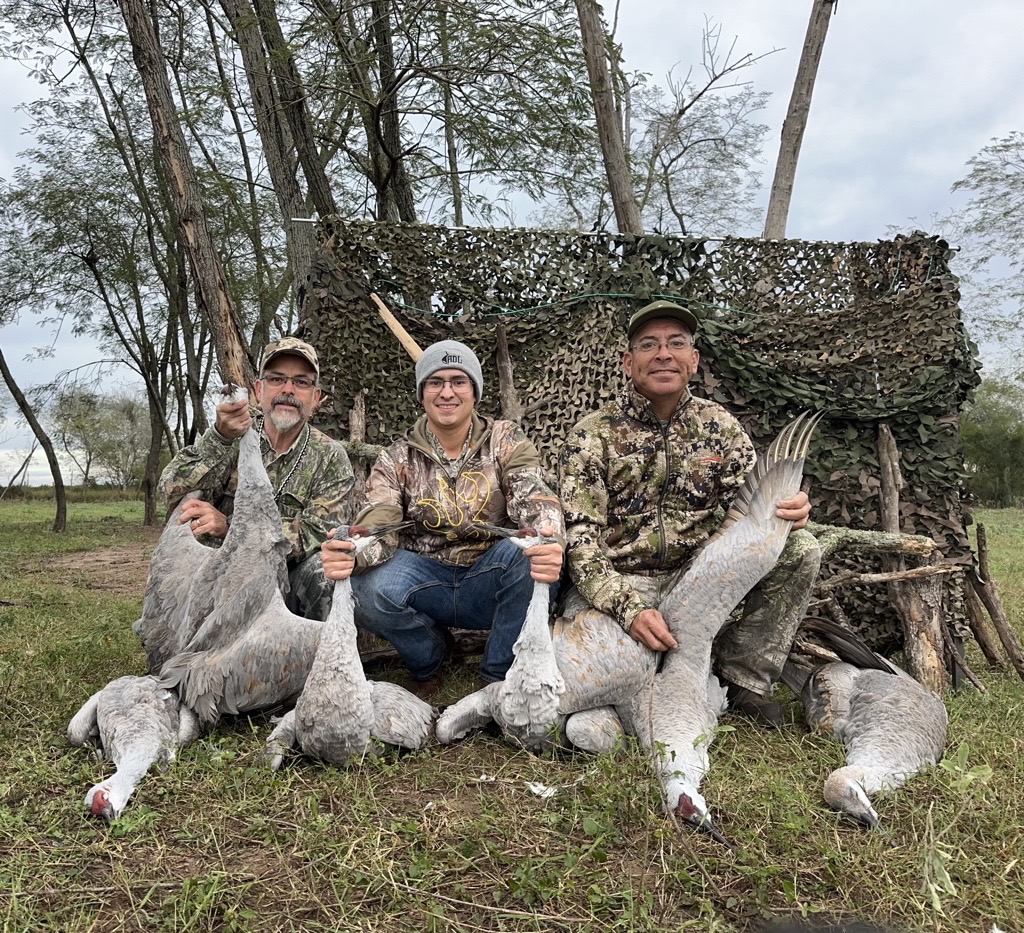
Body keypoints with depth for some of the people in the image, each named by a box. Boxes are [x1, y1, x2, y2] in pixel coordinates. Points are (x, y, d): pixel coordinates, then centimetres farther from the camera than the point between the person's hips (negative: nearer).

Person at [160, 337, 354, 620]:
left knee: (324, 568, -30)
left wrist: (228, 526, -23)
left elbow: (316, 533, -13)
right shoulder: (225, 438, 2)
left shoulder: (330, 458, 0)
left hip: (290, 583, 0)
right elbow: (174, 496, -12)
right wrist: (220, 439, -27)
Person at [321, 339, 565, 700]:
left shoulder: (506, 442, 0)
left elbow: (534, 500, -17)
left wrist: (550, 546, -42)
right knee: (367, 586, -30)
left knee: (531, 552, -31)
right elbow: (379, 523, -13)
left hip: (489, 583, 0)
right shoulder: (397, 459, 2)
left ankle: (499, 674, -8)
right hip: (425, 581, 1)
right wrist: (349, 553, -38)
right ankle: (428, 662, 4)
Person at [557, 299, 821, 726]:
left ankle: (742, 679, -1)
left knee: (800, 549, -13)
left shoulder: (719, 425, 4)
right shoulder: (591, 436, -9)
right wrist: (630, 610, -29)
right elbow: (581, 542, -14)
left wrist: (785, 511, -25)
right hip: (614, 584, -4)